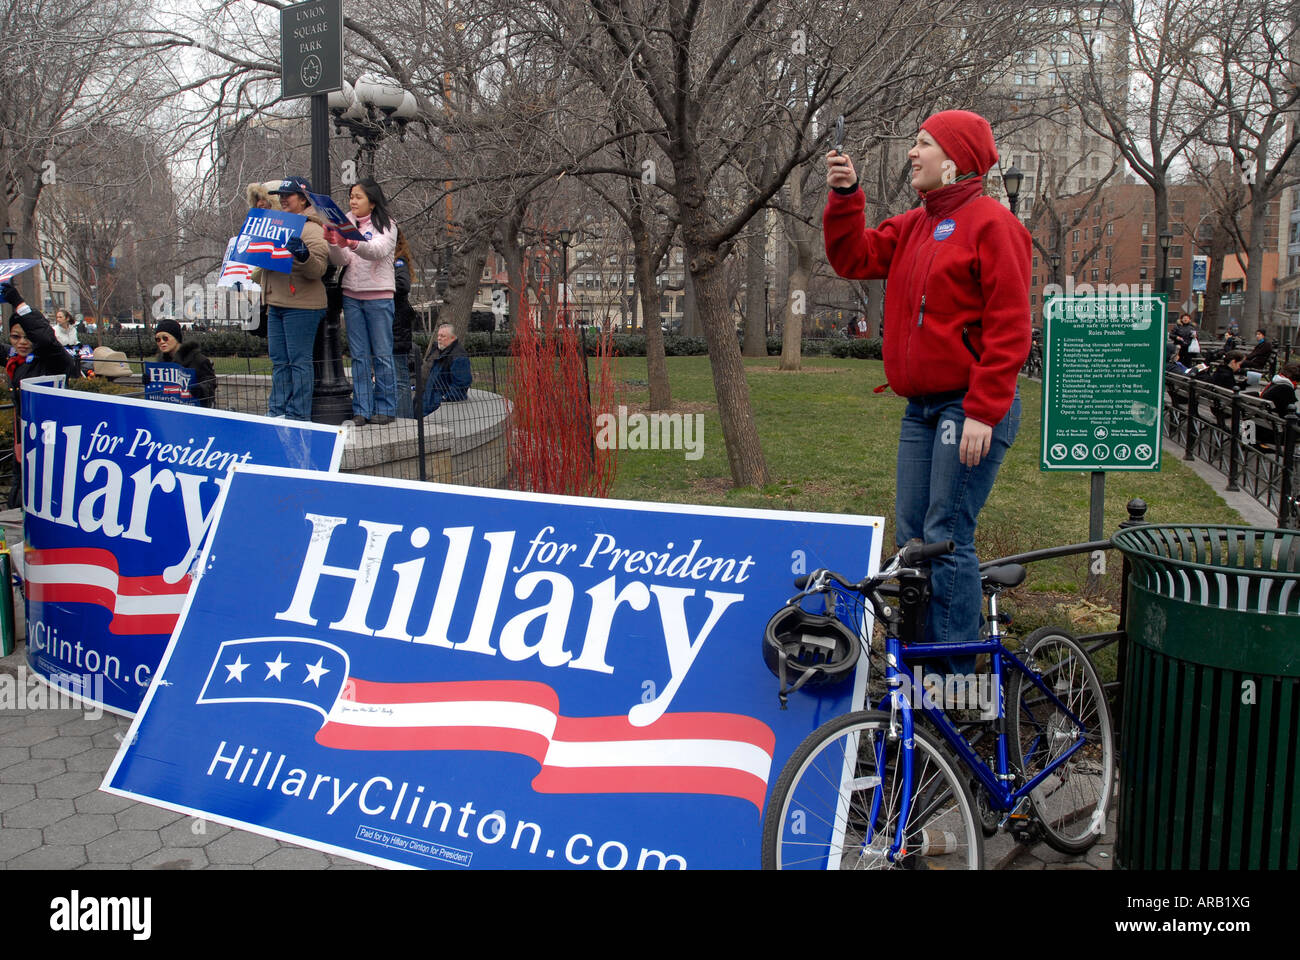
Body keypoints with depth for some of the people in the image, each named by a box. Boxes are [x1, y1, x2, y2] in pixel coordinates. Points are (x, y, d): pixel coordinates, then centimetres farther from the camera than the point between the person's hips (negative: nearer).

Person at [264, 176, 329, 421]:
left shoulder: (312, 230, -7)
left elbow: (317, 270, -17)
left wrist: (304, 256, -34)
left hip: (301, 306, -9)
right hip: (276, 304, 9)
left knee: (299, 361, -6)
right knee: (278, 360, 10)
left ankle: (298, 414, -2)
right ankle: (277, 410, 16)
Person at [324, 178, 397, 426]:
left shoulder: (387, 226, -1)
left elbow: (378, 251, -22)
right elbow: (341, 261, 2)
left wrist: (352, 243, -39)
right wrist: (334, 243, -19)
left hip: (379, 296, -4)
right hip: (351, 296, 4)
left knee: (382, 354, -1)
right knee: (359, 355, 4)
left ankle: (385, 408, 7)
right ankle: (361, 409, 6)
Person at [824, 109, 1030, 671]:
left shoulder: (991, 224, -7)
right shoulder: (913, 227, 17)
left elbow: (1009, 327, -14)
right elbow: (854, 259, 14)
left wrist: (983, 412, -19)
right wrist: (845, 196, 2)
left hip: (971, 407, -8)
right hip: (921, 408, 8)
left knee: (947, 540, -8)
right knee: (911, 537, 10)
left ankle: (955, 680, 2)